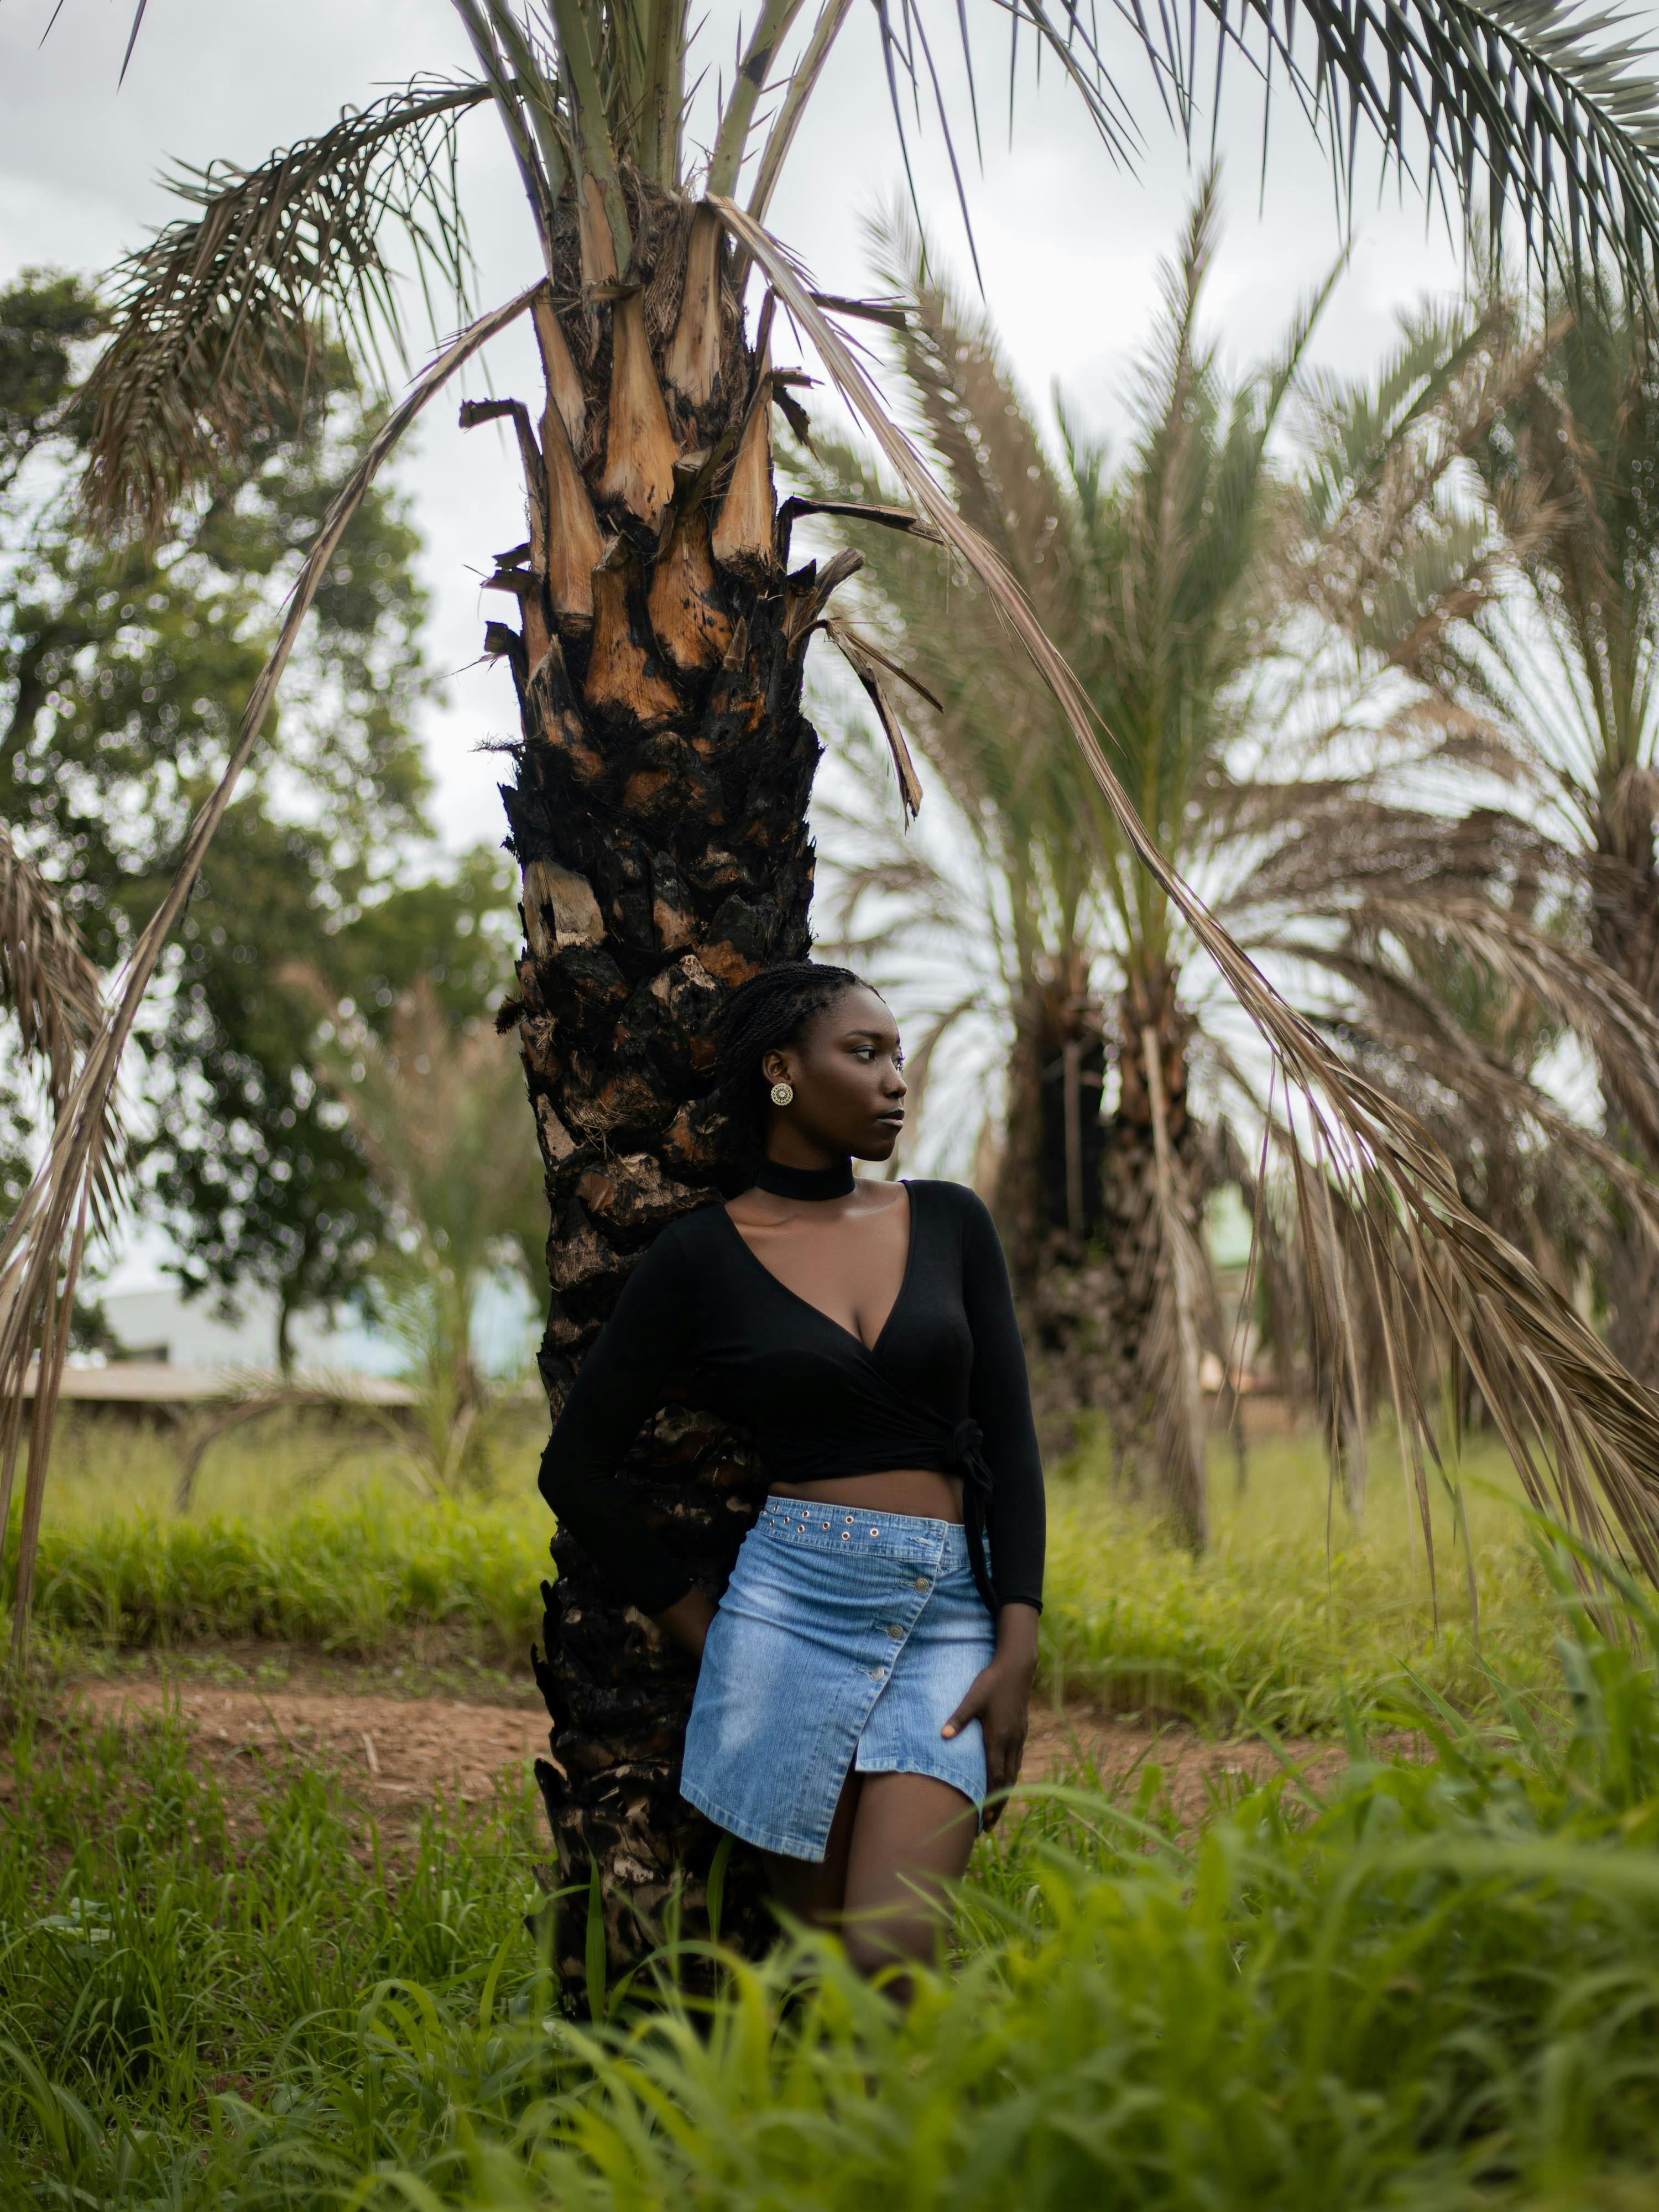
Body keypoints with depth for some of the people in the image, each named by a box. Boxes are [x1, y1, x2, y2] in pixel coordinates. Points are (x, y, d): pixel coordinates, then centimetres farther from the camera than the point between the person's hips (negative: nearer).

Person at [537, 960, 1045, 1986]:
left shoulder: (951, 1222, 9)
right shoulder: (702, 1257, 2)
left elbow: (1009, 1439, 7)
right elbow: (576, 1468, 7)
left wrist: (1018, 1649, -2)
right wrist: (701, 1626, 5)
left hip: (948, 1624, 1)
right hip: (795, 1605, -1)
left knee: (892, 1965, -15)